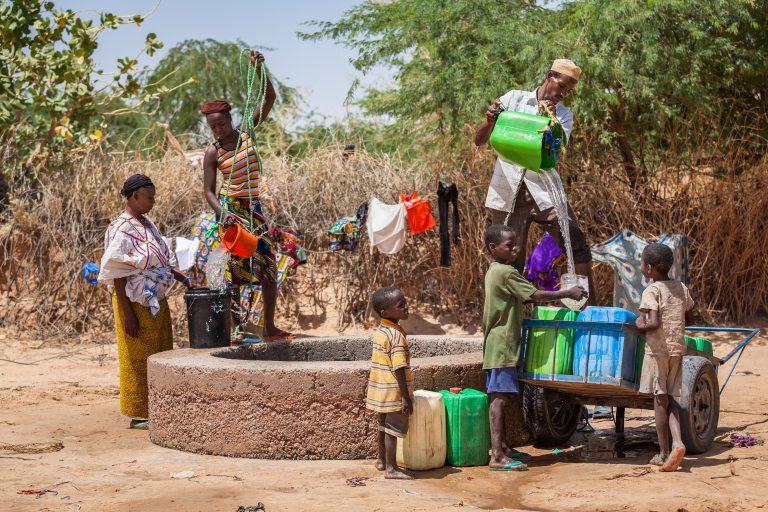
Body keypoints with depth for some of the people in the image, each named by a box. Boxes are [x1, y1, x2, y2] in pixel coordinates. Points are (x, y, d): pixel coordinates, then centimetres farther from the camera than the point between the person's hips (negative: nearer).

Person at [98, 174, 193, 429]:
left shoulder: (147, 224, 9)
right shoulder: (122, 230, -17)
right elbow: (117, 276, -18)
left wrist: (184, 279, 6)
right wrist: (127, 314, -21)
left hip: (156, 301, 9)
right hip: (135, 303, -9)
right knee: (138, 358, -1)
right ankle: (138, 415, 8)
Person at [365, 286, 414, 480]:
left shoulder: (379, 331, 7)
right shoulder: (397, 336, -21)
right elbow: (399, 369, -24)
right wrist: (406, 397, -21)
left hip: (380, 389, 9)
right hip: (394, 391, -9)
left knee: (384, 426, 21)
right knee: (393, 429, -1)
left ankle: (382, 460, 34)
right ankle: (391, 468, 3)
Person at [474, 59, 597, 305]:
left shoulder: (564, 115, 12)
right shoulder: (514, 98, 7)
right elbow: (479, 140, 6)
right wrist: (489, 121, -16)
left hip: (543, 190, 1)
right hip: (507, 191, -1)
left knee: (577, 245, -10)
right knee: (511, 263, 1)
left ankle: (590, 309, -3)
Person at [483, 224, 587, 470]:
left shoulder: (493, 272, 15)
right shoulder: (506, 272, -15)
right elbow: (533, 295, -21)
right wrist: (567, 293, -15)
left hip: (496, 345, 10)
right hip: (503, 345, -10)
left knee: (499, 396, 16)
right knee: (499, 397, -12)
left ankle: (502, 446, 25)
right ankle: (497, 456, -15)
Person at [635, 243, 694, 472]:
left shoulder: (651, 291, -10)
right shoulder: (682, 288, 10)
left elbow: (653, 323, -20)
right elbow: (688, 319, 18)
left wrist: (640, 325, -2)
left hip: (659, 348, -5)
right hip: (679, 347, 5)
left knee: (660, 399, 3)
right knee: (671, 398, 11)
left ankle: (664, 452, 7)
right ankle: (677, 442, -9)